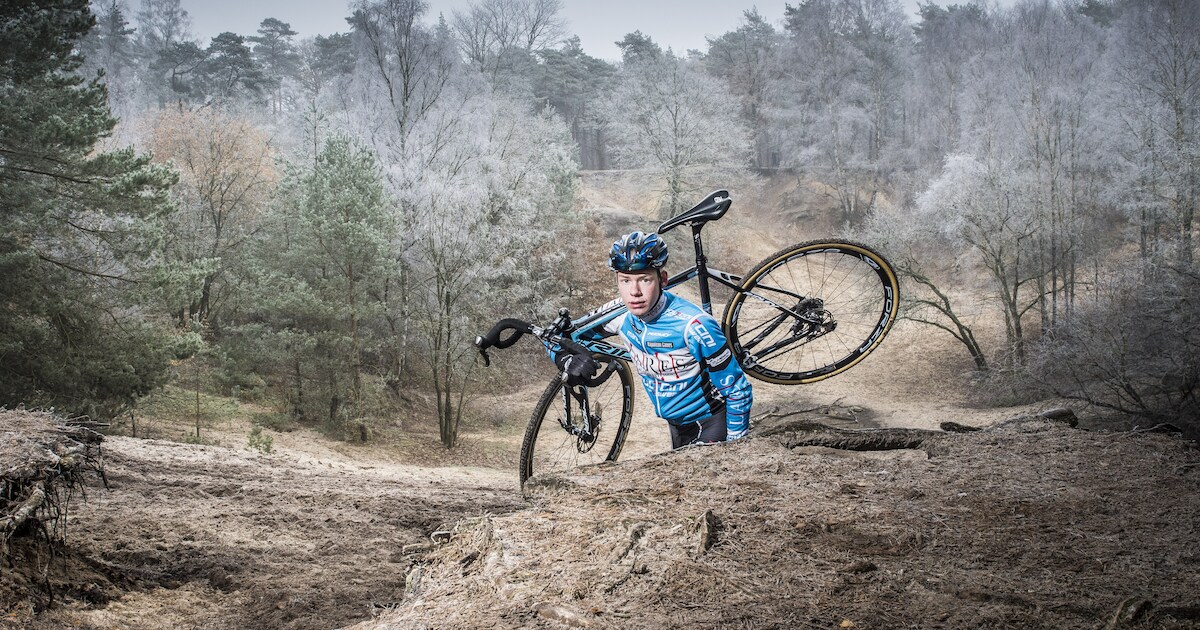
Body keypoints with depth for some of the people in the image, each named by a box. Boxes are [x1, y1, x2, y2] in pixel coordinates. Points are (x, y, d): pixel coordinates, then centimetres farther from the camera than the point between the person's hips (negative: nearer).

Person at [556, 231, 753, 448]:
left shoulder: (694, 326, -31)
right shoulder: (623, 316, -14)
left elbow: (738, 390, -22)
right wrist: (569, 363, -24)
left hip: (711, 423, -6)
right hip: (676, 424, 6)